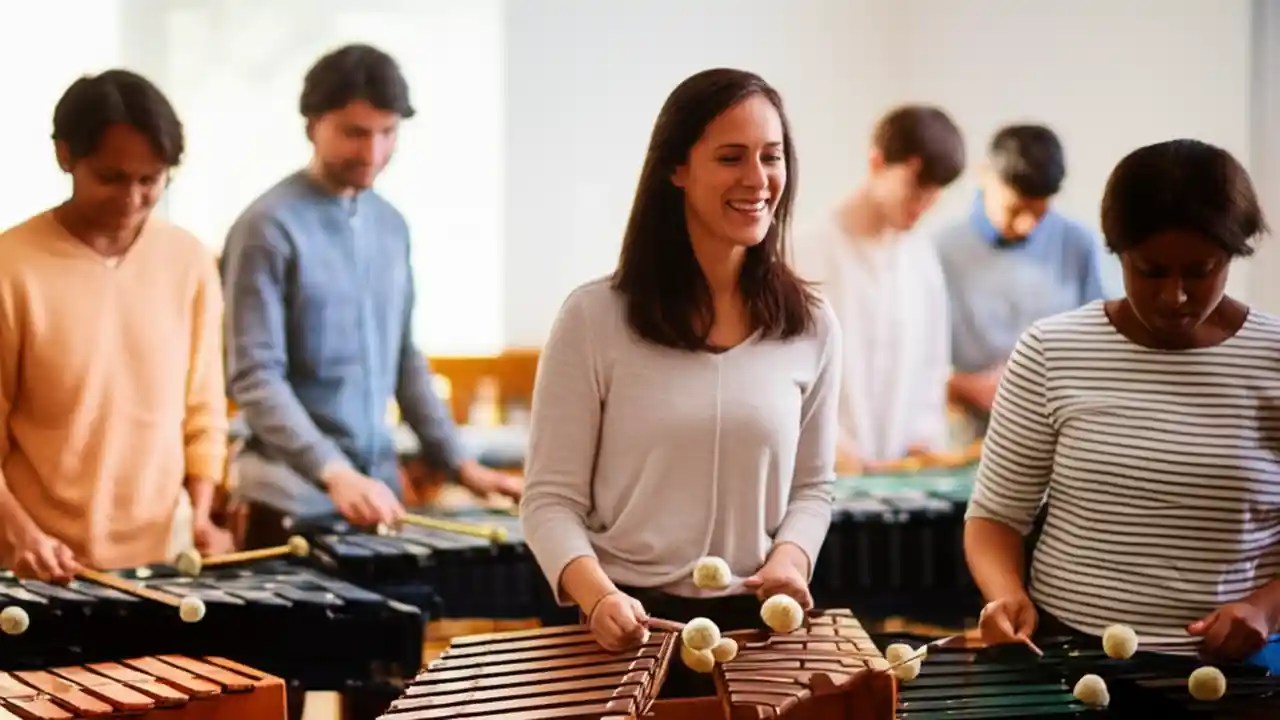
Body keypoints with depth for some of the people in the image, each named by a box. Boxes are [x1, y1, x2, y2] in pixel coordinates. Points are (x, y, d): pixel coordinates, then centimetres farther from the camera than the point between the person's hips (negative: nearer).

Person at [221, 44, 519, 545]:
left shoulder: (392, 227, 10)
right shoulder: (268, 228, -9)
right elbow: (254, 376, -15)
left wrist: (460, 464, 7)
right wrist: (335, 474, -25)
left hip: (378, 490, 6)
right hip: (291, 500, -6)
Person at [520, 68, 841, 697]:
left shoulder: (810, 325, 2)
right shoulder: (594, 318, -7)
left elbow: (811, 485, 8)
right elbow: (550, 497, -7)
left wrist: (790, 559, -12)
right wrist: (598, 595, -23)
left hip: (759, 624, 3)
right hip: (631, 627, -2)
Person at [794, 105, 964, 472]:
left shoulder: (922, 255, 10)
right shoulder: (814, 252, -8)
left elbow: (931, 363, 15)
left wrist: (925, 439, 2)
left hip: (905, 467, 5)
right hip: (828, 469, -5)